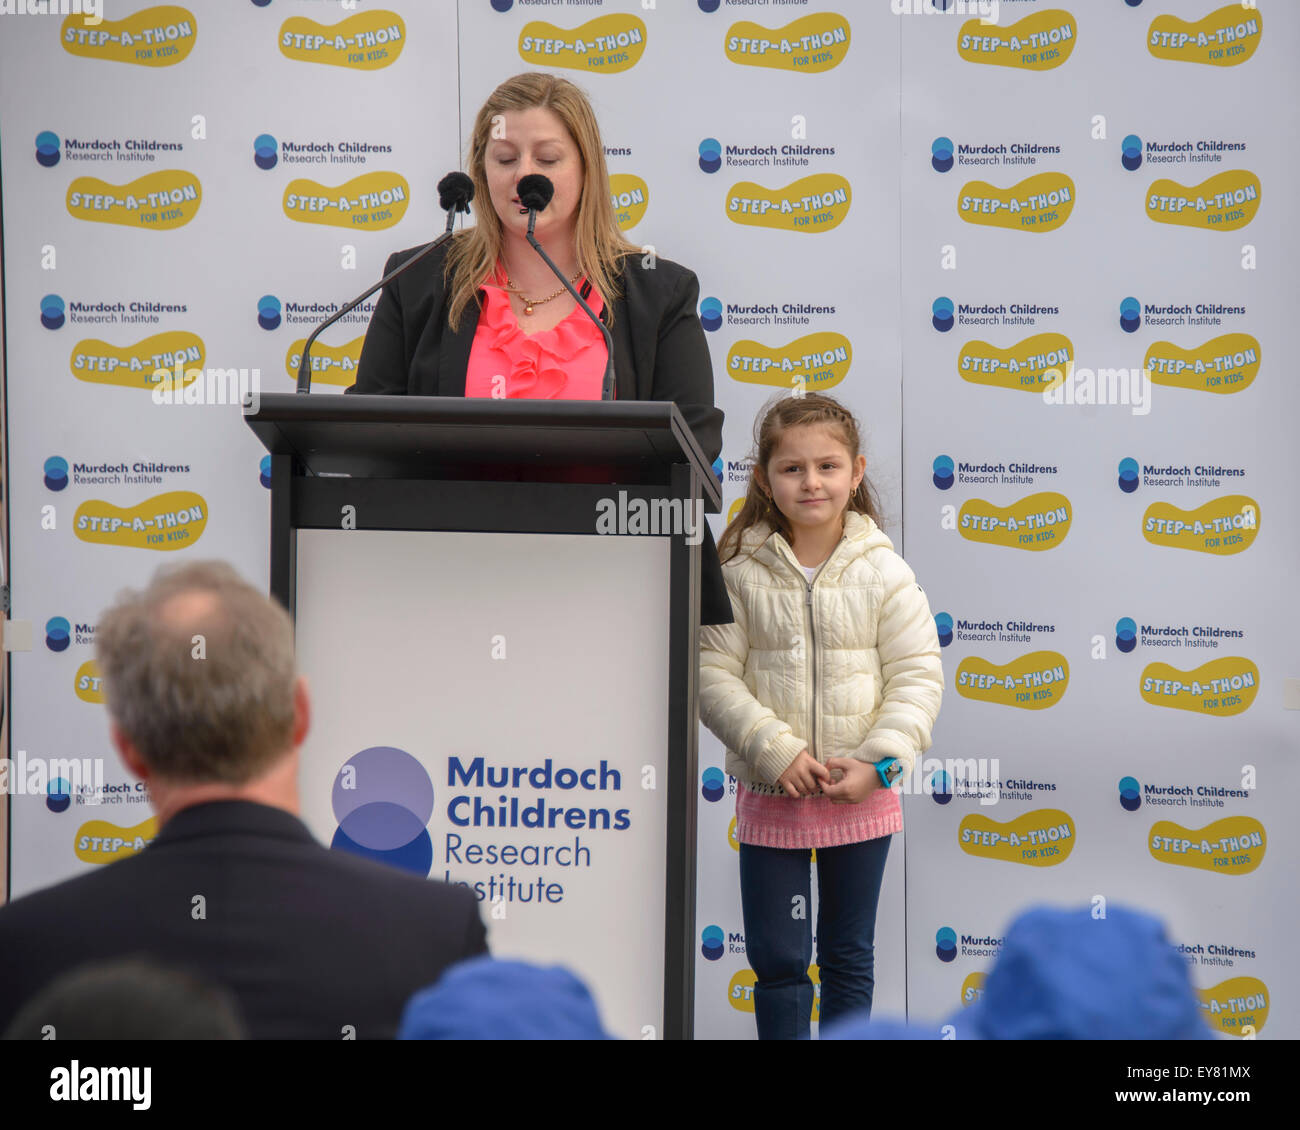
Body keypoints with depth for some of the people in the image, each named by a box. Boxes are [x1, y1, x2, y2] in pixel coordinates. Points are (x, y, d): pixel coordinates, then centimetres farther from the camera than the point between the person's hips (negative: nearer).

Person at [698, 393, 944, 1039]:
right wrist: (774, 749, -18)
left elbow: (917, 675, -3)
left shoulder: (883, 572, -4)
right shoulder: (741, 573, -5)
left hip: (861, 796, 0)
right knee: (776, 958, 5)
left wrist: (877, 762, -14)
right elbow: (713, 674, -7)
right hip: (770, 794, 0)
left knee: (850, 956, 13)